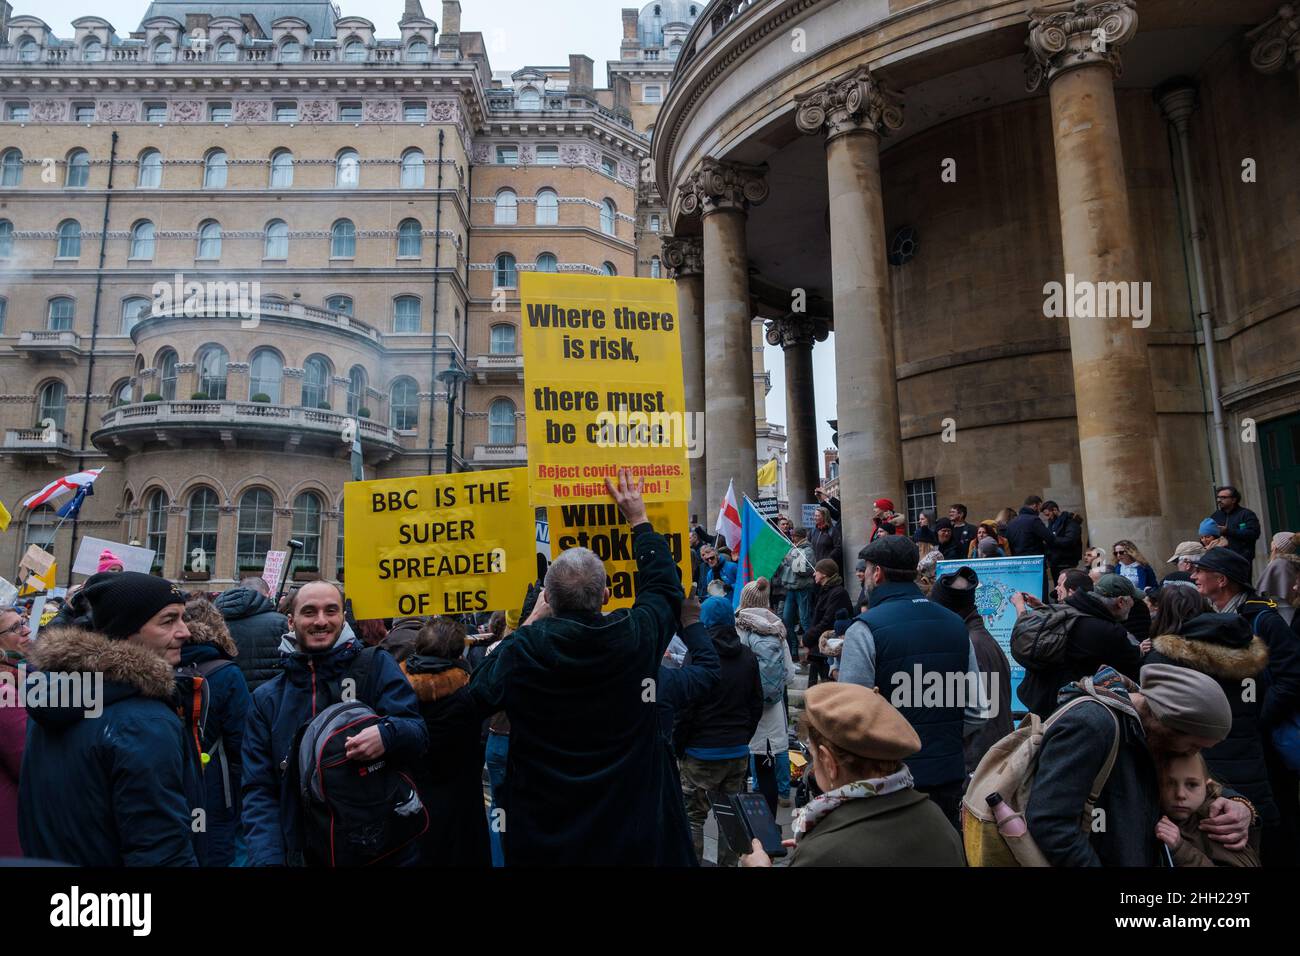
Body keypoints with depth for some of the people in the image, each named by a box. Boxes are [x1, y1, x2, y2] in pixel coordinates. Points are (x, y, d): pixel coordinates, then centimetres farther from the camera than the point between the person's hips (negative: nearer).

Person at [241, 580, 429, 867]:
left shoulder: (377, 666, -4)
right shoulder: (266, 699, 4)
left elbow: (417, 733, -11)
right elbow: (259, 790, 1)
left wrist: (389, 733, -34)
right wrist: (267, 859, -13)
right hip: (303, 853, 2)